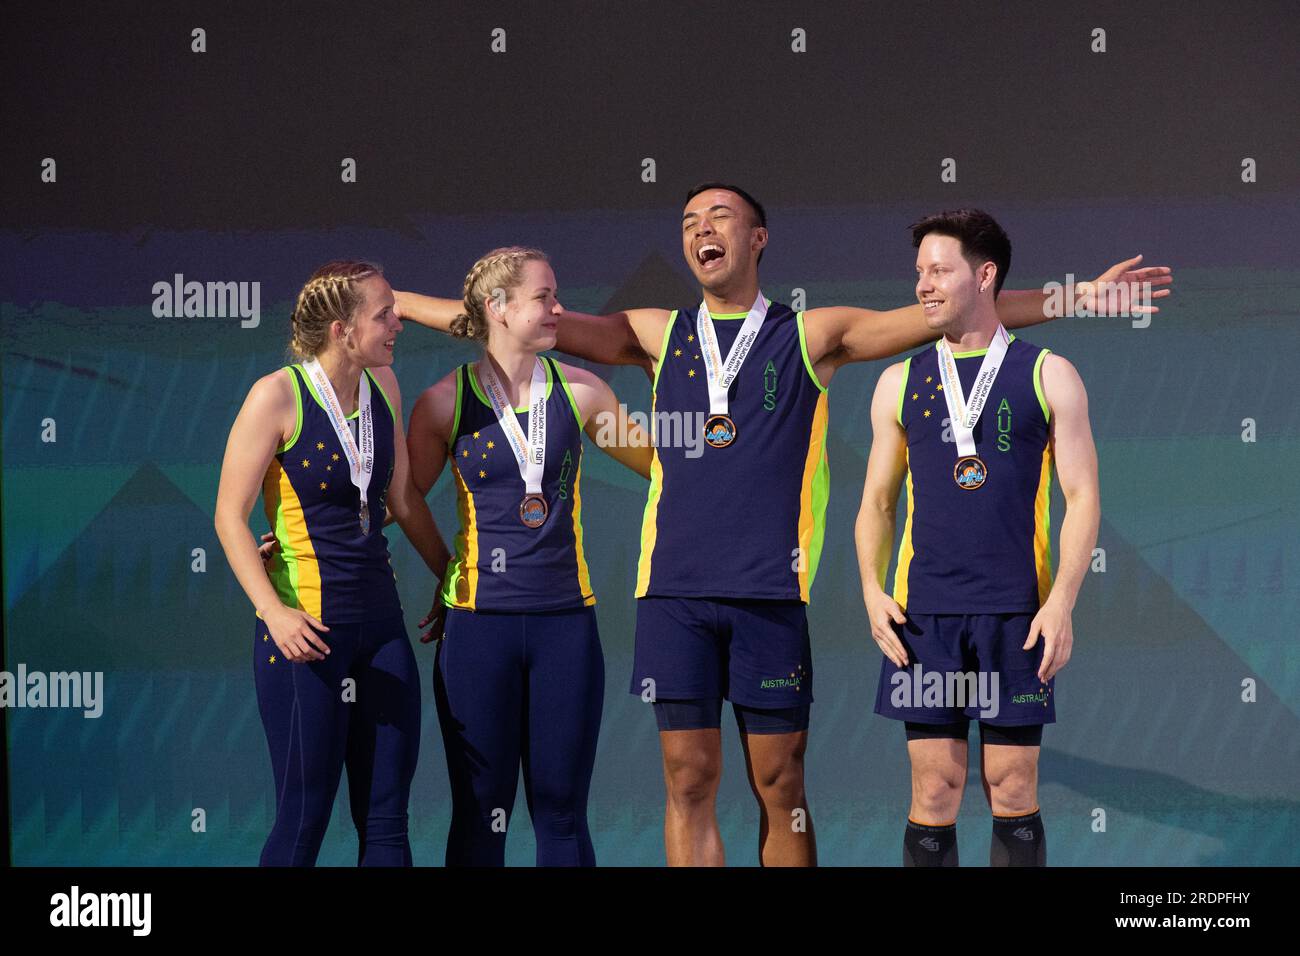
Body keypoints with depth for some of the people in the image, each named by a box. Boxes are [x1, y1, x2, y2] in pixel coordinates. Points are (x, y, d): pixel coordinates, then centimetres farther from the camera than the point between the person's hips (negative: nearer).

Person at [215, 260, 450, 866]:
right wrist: (275, 612, -21)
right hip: (306, 630, -6)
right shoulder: (278, 396, -10)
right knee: (304, 820, -3)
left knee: (386, 821, 5)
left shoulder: (383, 388, 8)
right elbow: (230, 516, -10)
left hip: (380, 622, 6)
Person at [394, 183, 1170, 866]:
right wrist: (396, 303, 7)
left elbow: (946, 316, 2)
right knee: (689, 780, 0)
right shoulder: (659, 336, 14)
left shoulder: (811, 336, 8)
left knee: (779, 785, 1)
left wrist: (1080, 297, -5)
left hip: (769, 589, -2)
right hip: (674, 587, 2)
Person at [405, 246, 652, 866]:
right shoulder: (445, 403, -1)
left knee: (561, 807, 5)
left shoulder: (579, 391, 5)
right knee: (481, 810, 2)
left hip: (566, 622, 2)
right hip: (480, 622, -2)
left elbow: (664, 462, 17)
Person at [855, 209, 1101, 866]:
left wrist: (1061, 602, -10)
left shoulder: (1047, 376, 4)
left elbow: (1082, 498, 1)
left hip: (1017, 614, -2)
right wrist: (873, 591, -1)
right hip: (923, 612, 2)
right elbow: (877, 503, 15)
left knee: (1013, 791, 1)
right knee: (935, 791, 0)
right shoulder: (901, 382, 11)